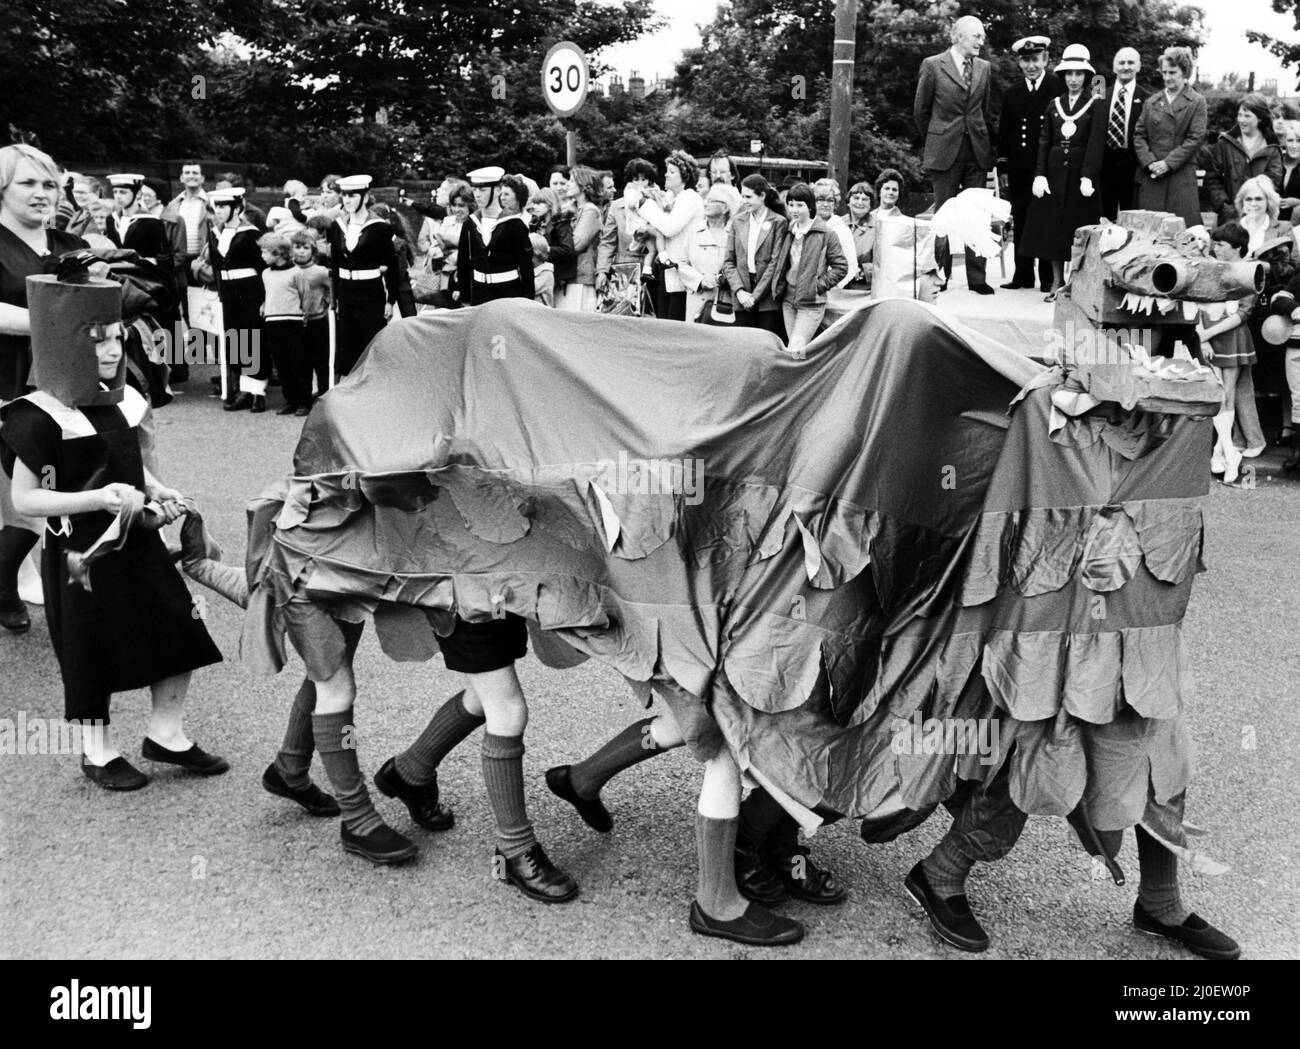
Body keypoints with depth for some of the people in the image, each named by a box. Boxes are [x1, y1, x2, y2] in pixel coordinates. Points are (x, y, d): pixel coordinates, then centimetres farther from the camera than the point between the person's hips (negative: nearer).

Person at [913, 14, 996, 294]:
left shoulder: (984, 68, 11)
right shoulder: (932, 65, -1)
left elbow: (987, 112, 16)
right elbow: (920, 111, 5)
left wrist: (987, 147, 12)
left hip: (977, 151, 3)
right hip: (944, 152, -3)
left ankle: (977, 278, 6)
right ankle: (941, 278, 9)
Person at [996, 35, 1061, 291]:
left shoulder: (1060, 88, -1)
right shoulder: (1012, 94, 11)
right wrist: (1003, 166, 7)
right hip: (1020, 171, 4)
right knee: (1020, 223, 6)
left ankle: (1048, 277, 9)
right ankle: (1023, 275, 13)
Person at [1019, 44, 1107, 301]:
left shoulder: (1094, 106, -1)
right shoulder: (1054, 105, 9)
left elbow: (1096, 144, -9)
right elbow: (1043, 142, 6)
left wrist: (1087, 176, -19)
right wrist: (1040, 175, -6)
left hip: (1081, 172, -3)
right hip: (1055, 172, 3)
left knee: (1079, 228, 0)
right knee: (1052, 226, 3)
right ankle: (1057, 282, 11)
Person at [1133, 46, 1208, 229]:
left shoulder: (1196, 102, 4)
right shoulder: (1151, 102, 14)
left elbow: (1195, 139, -4)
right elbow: (1138, 135, 9)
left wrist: (1168, 163, -12)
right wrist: (1149, 162, -7)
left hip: (1181, 177, -3)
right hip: (1150, 177, 3)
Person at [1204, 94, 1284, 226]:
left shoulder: (1272, 150, 7)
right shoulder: (1225, 144, 8)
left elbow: (1273, 180, -1)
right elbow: (1212, 179, 5)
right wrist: (1223, 204, -7)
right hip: (1230, 216, 0)